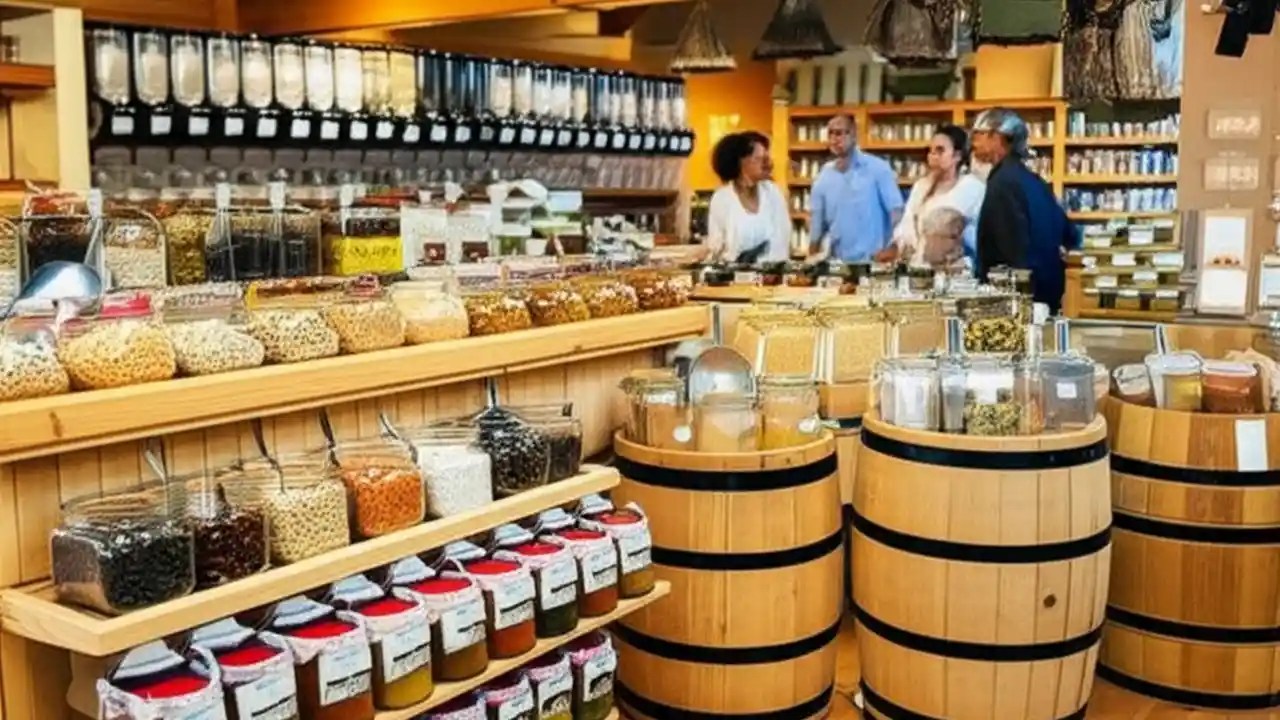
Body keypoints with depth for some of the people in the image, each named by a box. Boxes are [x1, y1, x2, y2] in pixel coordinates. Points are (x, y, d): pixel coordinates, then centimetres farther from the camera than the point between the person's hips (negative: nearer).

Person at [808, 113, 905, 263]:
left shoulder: (878, 168, -4)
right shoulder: (823, 177, 7)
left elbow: (896, 211, -5)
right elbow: (816, 224, 12)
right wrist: (812, 259, 8)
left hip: (873, 260, -4)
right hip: (837, 261, 4)